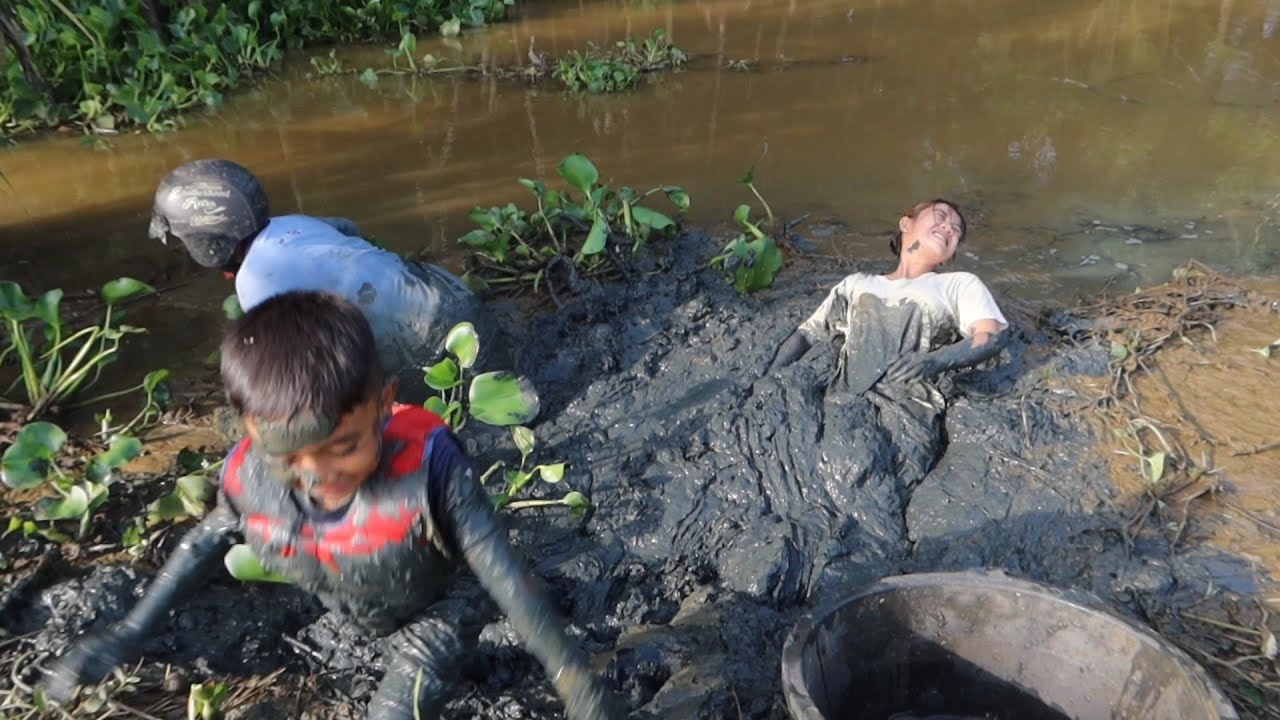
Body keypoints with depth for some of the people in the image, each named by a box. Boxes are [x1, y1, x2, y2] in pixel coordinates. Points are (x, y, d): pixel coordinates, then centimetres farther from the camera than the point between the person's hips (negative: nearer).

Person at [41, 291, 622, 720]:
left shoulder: (426, 460, -40)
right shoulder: (250, 474, -26)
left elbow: (501, 569, -34)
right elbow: (209, 539, -2)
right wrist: (130, 633, 6)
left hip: (428, 620, -5)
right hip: (338, 617, 5)